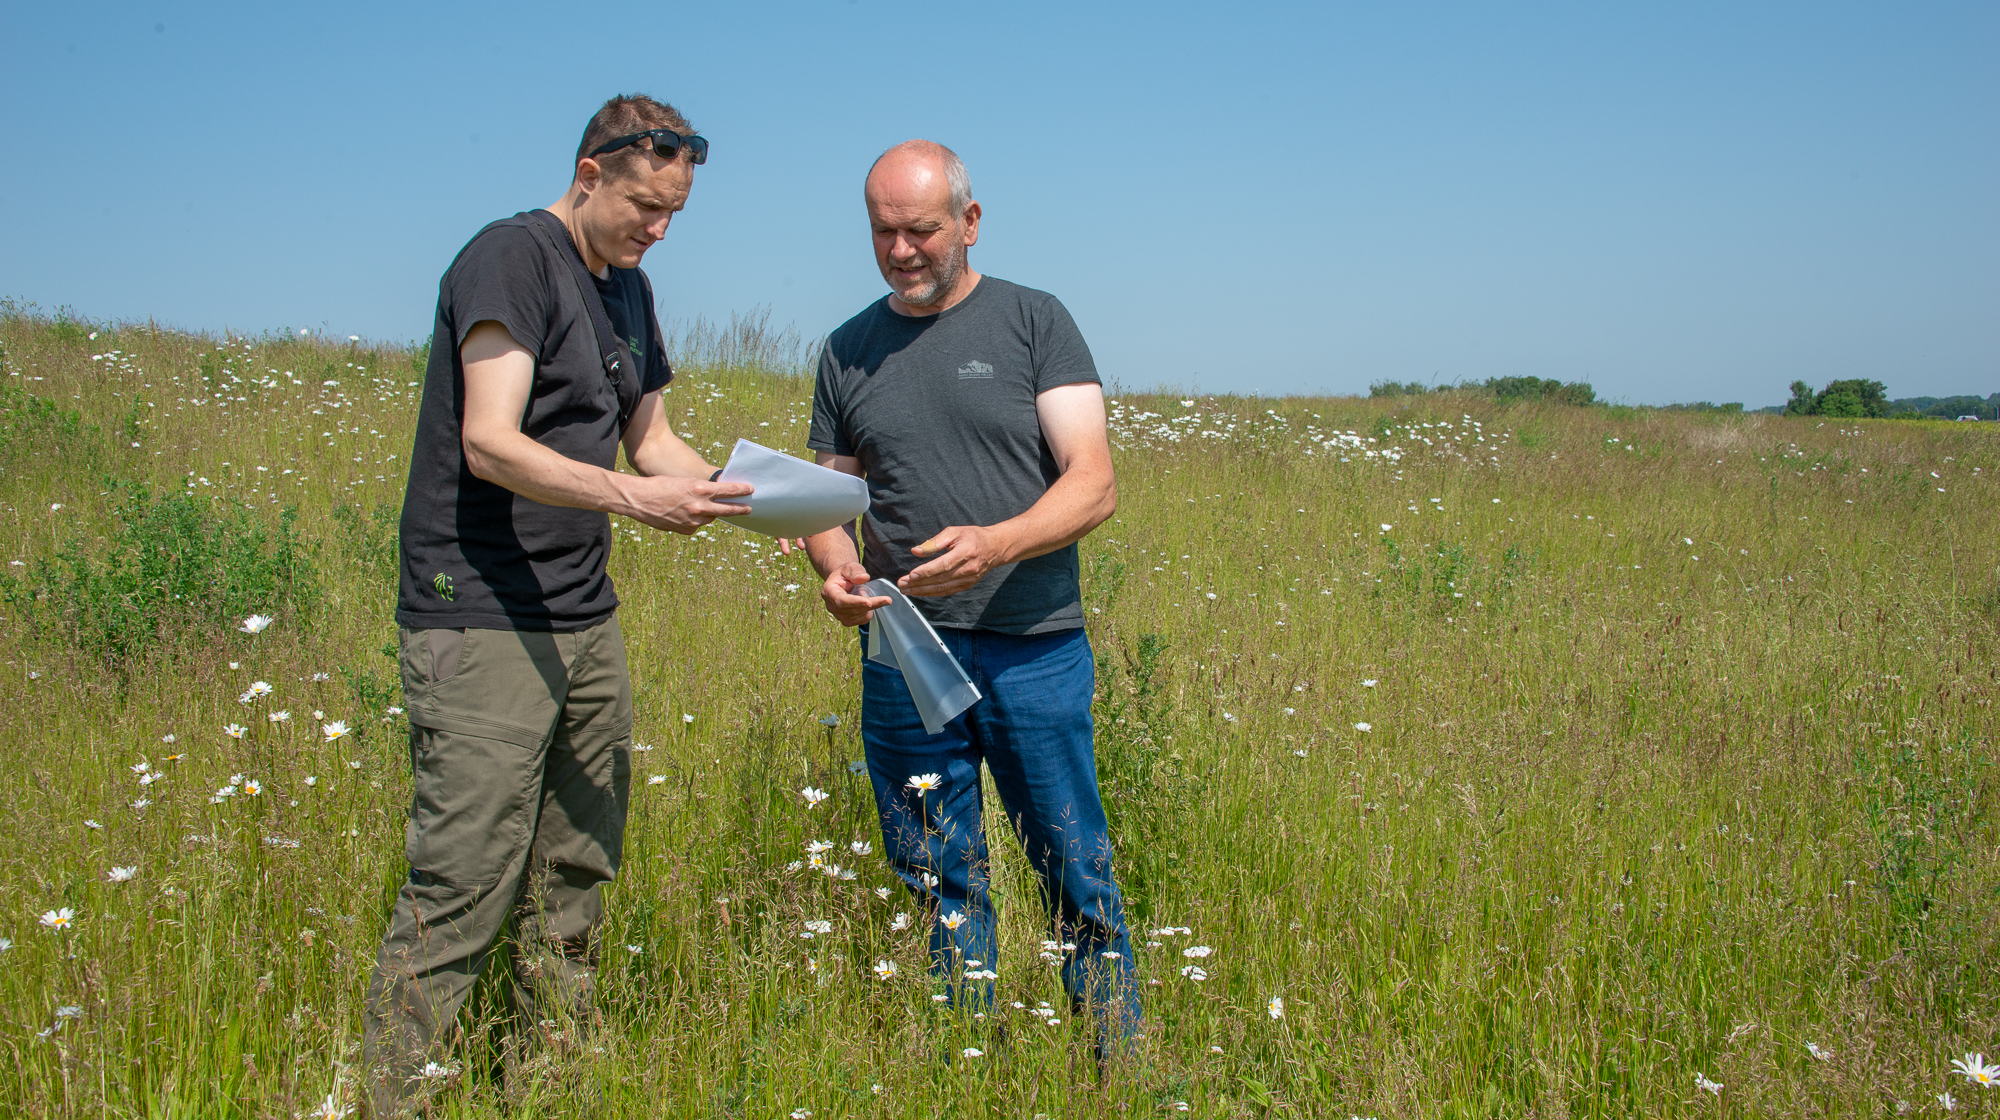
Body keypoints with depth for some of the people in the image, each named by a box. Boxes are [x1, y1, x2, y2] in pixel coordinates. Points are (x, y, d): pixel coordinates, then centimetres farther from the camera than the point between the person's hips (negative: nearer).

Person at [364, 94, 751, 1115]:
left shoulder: (629, 291, 18)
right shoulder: (511, 258, -10)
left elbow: (649, 437, 23)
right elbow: (490, 443, -19)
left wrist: (740, 494, 6)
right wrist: (630, 496, -30)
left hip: (585, 620, 9)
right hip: (481, 620, -9)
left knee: (577, 876, 11)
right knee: (461, 893, -9)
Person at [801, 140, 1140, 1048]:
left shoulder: (1035, 322, 1)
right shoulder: (848, 352, 12)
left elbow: (1094, 485, -7)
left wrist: (995, 543, -25)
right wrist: (836, 571, -8)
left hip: (1034, 651, -3)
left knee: (1079, 883, 4)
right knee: (937, 894, 8)